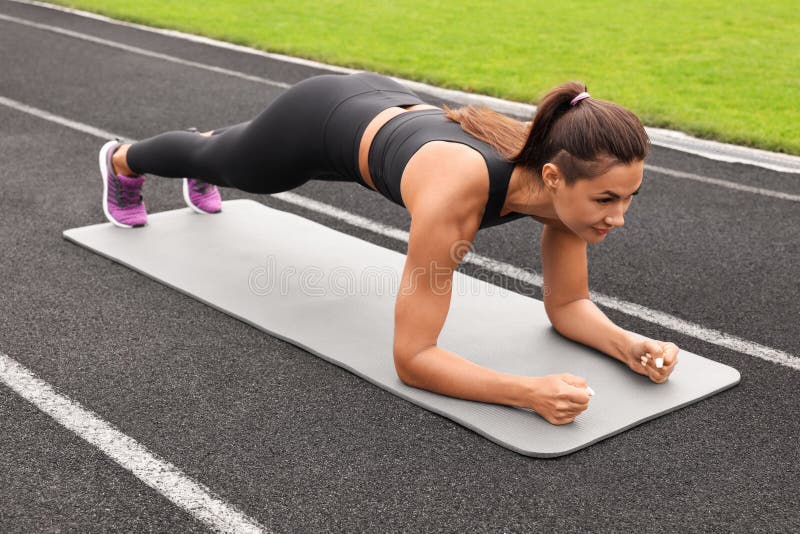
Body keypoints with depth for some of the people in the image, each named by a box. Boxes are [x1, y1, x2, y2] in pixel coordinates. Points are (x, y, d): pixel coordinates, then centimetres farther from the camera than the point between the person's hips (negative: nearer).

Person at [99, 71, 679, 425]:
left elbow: (567, 304, -16)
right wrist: (530, 392, -54)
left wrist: (628, 344, -35)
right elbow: (411, 357, -43)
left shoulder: (561, 173, -31)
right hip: (321, 120, -5)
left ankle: (201, 171, 77)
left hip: (383, 107, 5)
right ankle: (122, 160, 65)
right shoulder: (453, 194, -49)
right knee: (225, 164, 29)